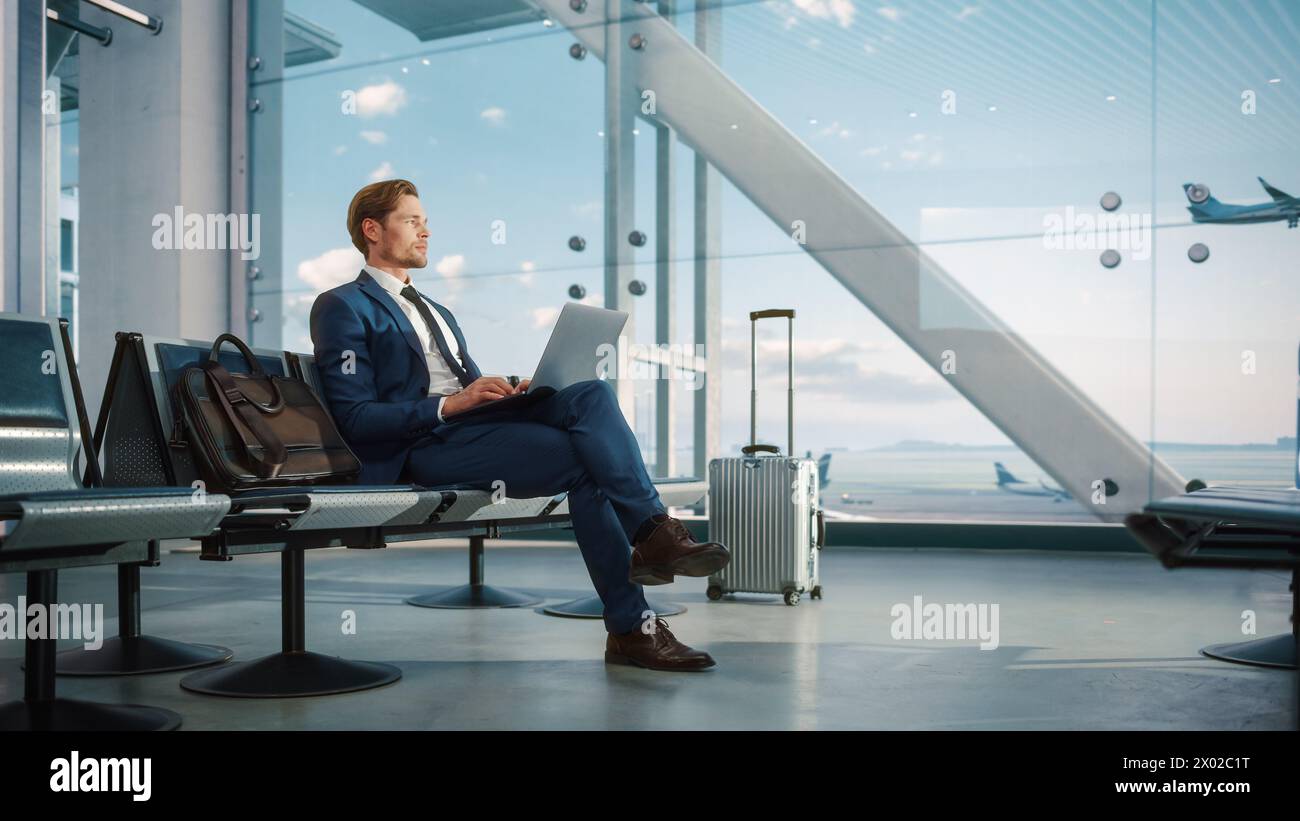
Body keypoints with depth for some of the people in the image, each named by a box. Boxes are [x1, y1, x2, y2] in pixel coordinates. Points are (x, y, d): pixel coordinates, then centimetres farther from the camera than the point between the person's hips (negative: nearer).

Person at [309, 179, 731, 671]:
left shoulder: (436, 312, 32)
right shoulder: (343, 307, 4)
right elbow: (355, 418, -8)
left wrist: (509, 392, 3)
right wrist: (450, 404, -17)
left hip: (473, 422, 7)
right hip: (427, 443, -7)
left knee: (592, 393, -22)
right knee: (585, 461, -26)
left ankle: (653, 531, -31)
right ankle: (632, 628, -27)